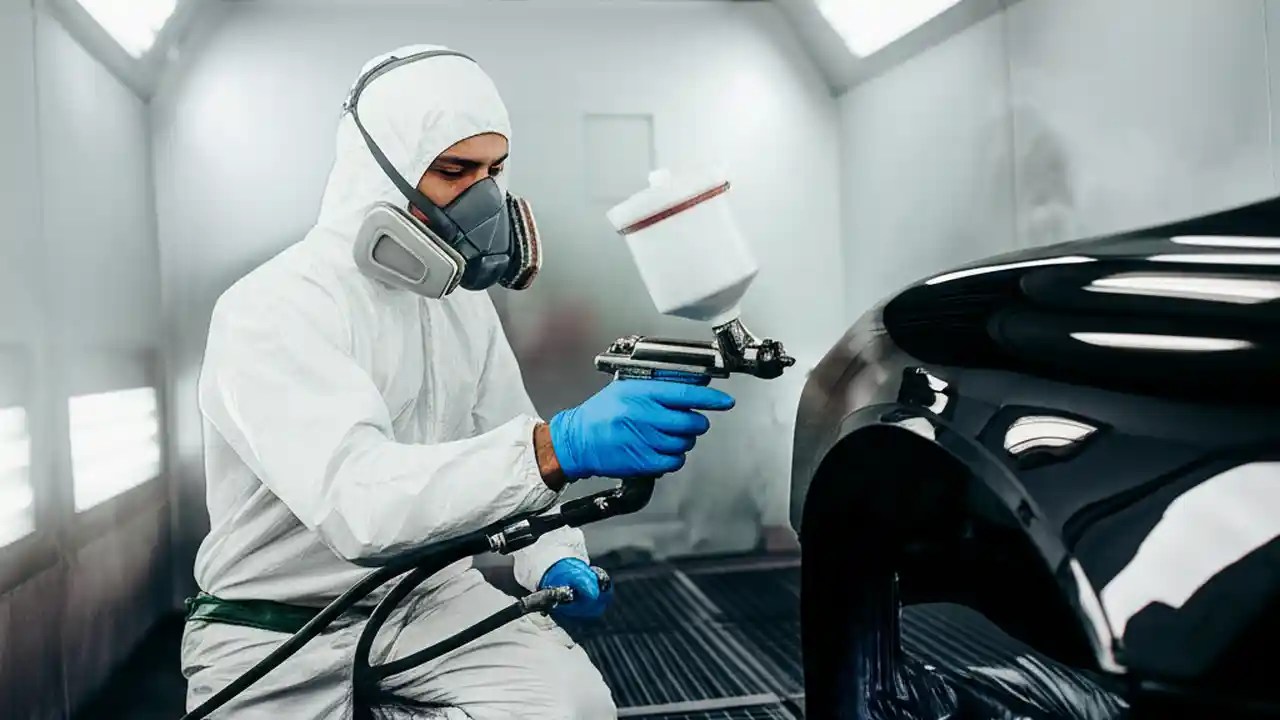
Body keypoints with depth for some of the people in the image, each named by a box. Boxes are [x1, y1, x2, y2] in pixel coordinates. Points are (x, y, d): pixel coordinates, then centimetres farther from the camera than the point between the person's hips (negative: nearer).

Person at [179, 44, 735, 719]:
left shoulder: (465, 300, 4)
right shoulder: (270, 311, -20)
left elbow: (506, 454, 12)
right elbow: (356, 501, -35)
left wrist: (554, 560, -6)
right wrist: (559, 445, -47)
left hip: (432, 595, 5)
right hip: (276, 636, -5)